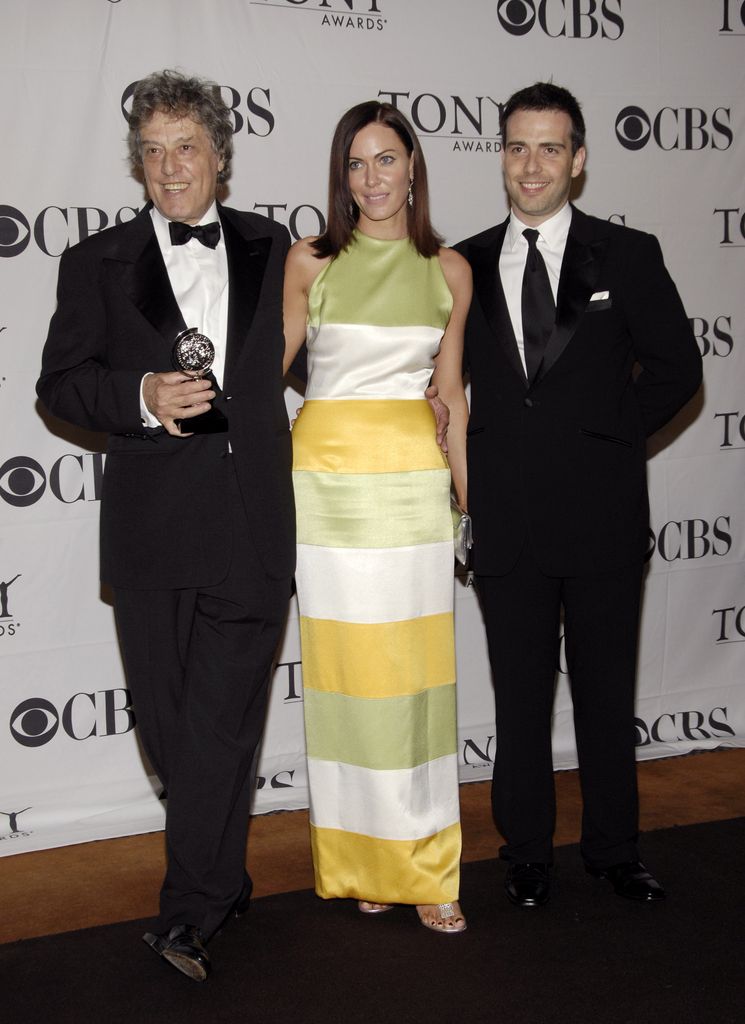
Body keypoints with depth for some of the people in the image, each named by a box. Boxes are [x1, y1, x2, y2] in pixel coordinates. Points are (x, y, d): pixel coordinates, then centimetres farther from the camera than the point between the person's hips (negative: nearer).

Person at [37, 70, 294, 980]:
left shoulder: (272, 251, 12)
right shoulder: (97, 264, 8)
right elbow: (59, 384, 4)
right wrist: (141, 397, -14)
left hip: (251, 527, 0)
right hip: (153, 529, 1)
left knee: (220, 719, -4)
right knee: (170, 721, 8)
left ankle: (188, 910, 5)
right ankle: (225, 881, 27)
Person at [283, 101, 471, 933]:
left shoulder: (449, 270, 7)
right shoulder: (309, 261, 3)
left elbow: (450, 390, 12)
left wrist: (468, 491, 11)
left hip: (412, 474, 1)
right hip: (327, 471, -1)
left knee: (413, 669, 2)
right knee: (345, 668, 3)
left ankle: (421, 867, 12)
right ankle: (358, 862, 16)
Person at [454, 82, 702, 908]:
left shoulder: (627, 256, 1)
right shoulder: (465, 266, 6)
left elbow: (676, 367, 4)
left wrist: (607, 437, -3)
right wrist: (474, 466, -2)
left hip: (603, 515, -1)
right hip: (507, 521, 1)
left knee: (607, 692, 11)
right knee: (520, 698, 10)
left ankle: (613, 848, 28)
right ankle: (527, 854, 25)